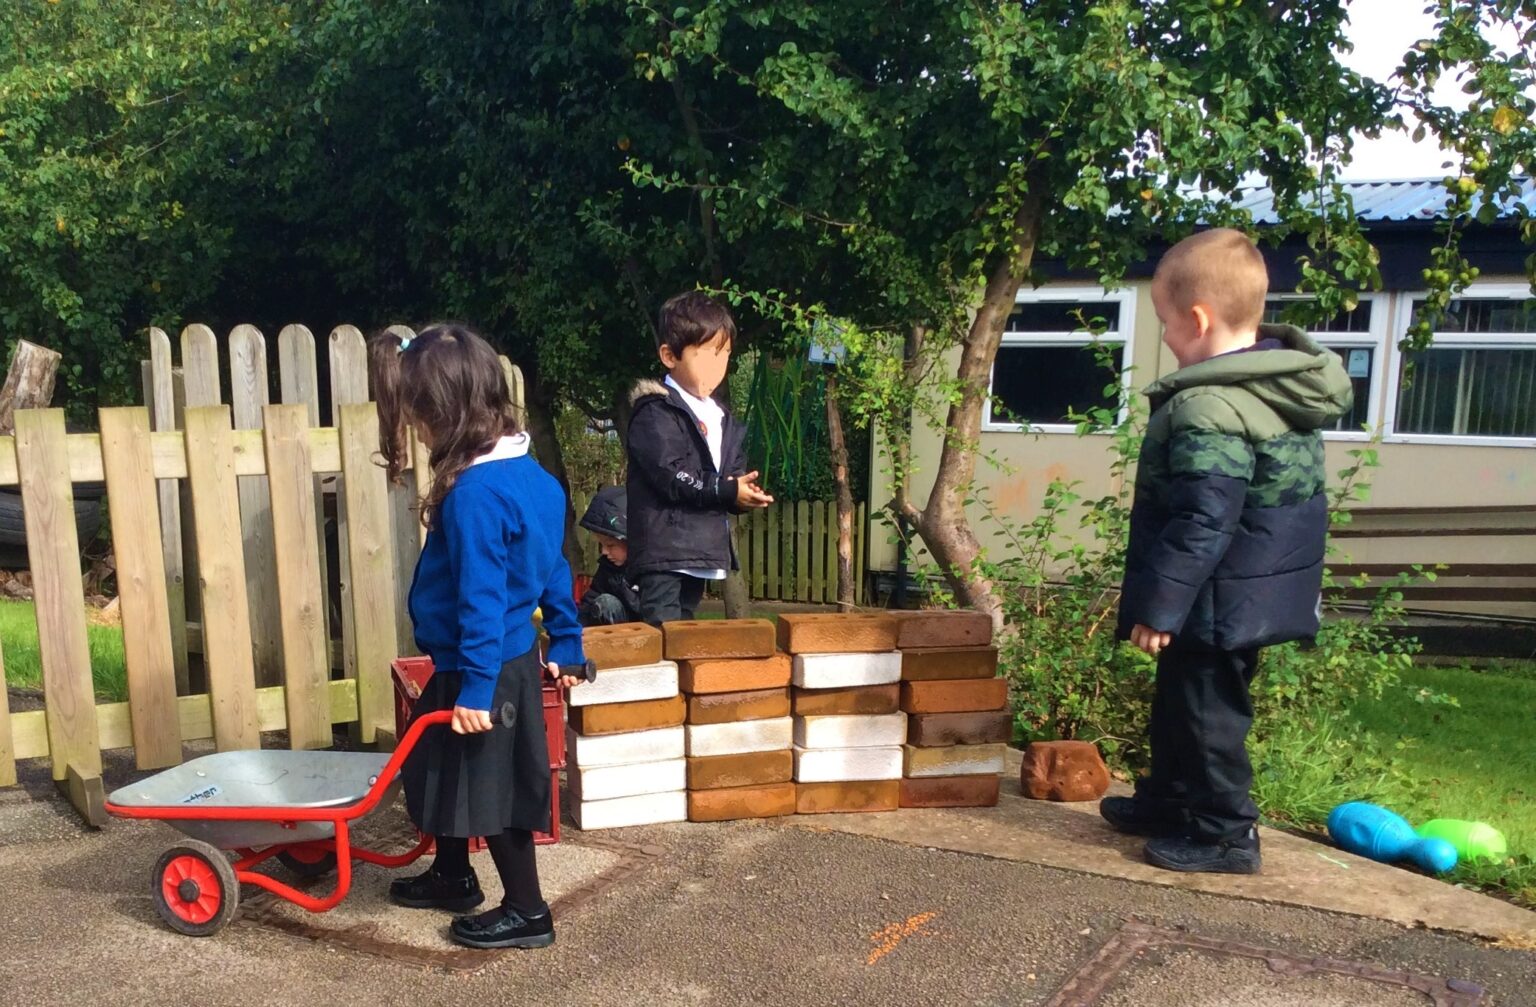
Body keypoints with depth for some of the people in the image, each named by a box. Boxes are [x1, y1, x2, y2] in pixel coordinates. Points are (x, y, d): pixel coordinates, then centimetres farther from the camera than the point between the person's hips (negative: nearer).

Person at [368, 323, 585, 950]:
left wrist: (476, 687, -22)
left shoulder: (472, 493, -26)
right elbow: (552, 566, 10)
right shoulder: (527, 470, 3)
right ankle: (453, 877, 42)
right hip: (512, 658, 10)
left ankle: (526, 912, 21)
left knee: (492, 786, 6)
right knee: (441, 767, 24)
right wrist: (565, 642, 17)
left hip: (487, 670, -10)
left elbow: (482, 599, -27)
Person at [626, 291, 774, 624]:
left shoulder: (725, 422, 17)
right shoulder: (655, 413, -8)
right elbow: (670, 477, -19)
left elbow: (736, 479, 17)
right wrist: (727, 491, -17)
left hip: (703, 550, 8)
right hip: (664, 551, -8)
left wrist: (746, 494, -7)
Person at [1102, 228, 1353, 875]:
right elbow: (1279, 499, 16)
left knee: (1205, 713, 5)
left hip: (1216, 603, -10)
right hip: (1259, 593, 10)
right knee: (1180, 703, 23)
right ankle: (1167, 800, 38)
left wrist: (1158, 604, -22)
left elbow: (1201, 524, -28)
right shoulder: (1284, 389, 6)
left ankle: (1224, 834, 19)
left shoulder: (1209, 408, -26)